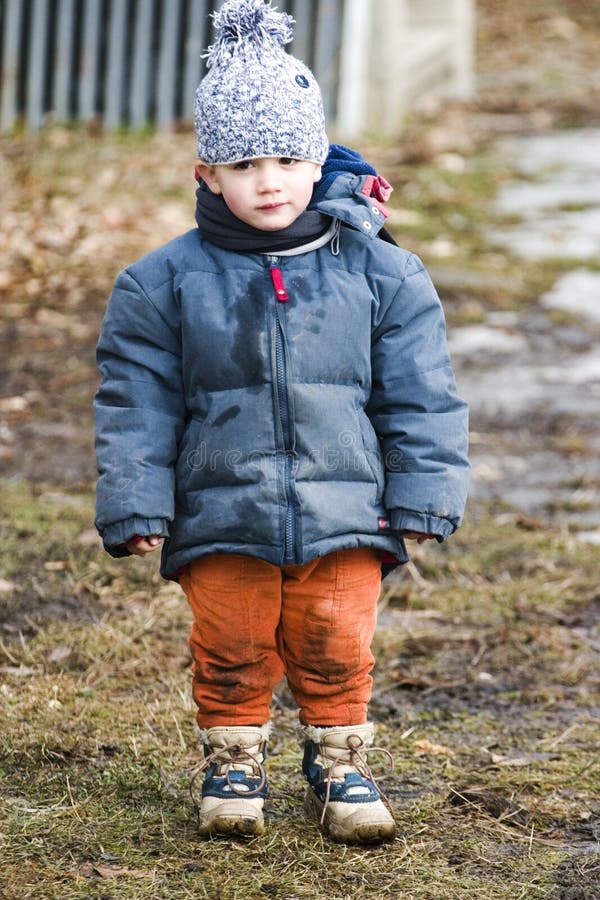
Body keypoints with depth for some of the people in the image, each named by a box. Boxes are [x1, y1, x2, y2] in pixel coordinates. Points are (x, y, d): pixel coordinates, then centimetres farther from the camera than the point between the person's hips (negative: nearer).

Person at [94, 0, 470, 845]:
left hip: (344, 514, 0)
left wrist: (424, 495, 2)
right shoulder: (167, 281, -2)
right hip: (222, 515, 0)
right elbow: (137, 402, 2)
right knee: (231, 649, 6)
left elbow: (419, 396, 4)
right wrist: (135, 506, -1)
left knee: (337, 648, 5)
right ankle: (232, 760, 25)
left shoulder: (379, 271, -1)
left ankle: (340, 761, 24)